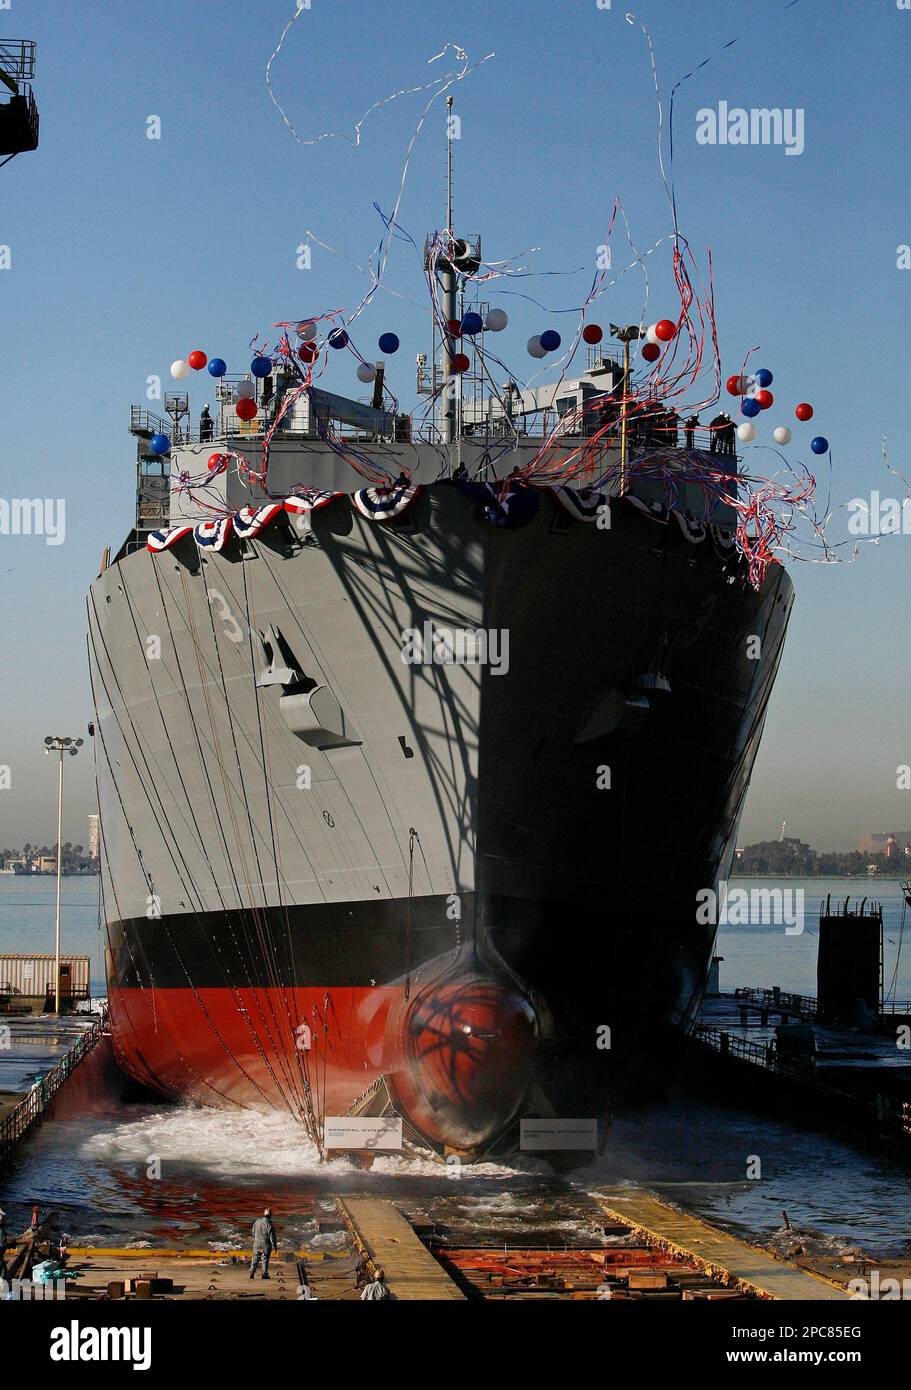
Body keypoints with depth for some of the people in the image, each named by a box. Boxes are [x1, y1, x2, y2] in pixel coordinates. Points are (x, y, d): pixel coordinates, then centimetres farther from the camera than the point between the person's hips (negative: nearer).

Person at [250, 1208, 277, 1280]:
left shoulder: (257, 1221, -4)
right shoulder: (269, 1224, -19)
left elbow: (253, 1232, 10)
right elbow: (272, 1237, -15)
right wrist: (275, 1247, -6)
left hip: (257, 1243, 4)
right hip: (266, 1244, -4)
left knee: (255, 1258, 13)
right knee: (265, 1259, 7)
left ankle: (252, 1272, 8)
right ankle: (265, 1274, 10)